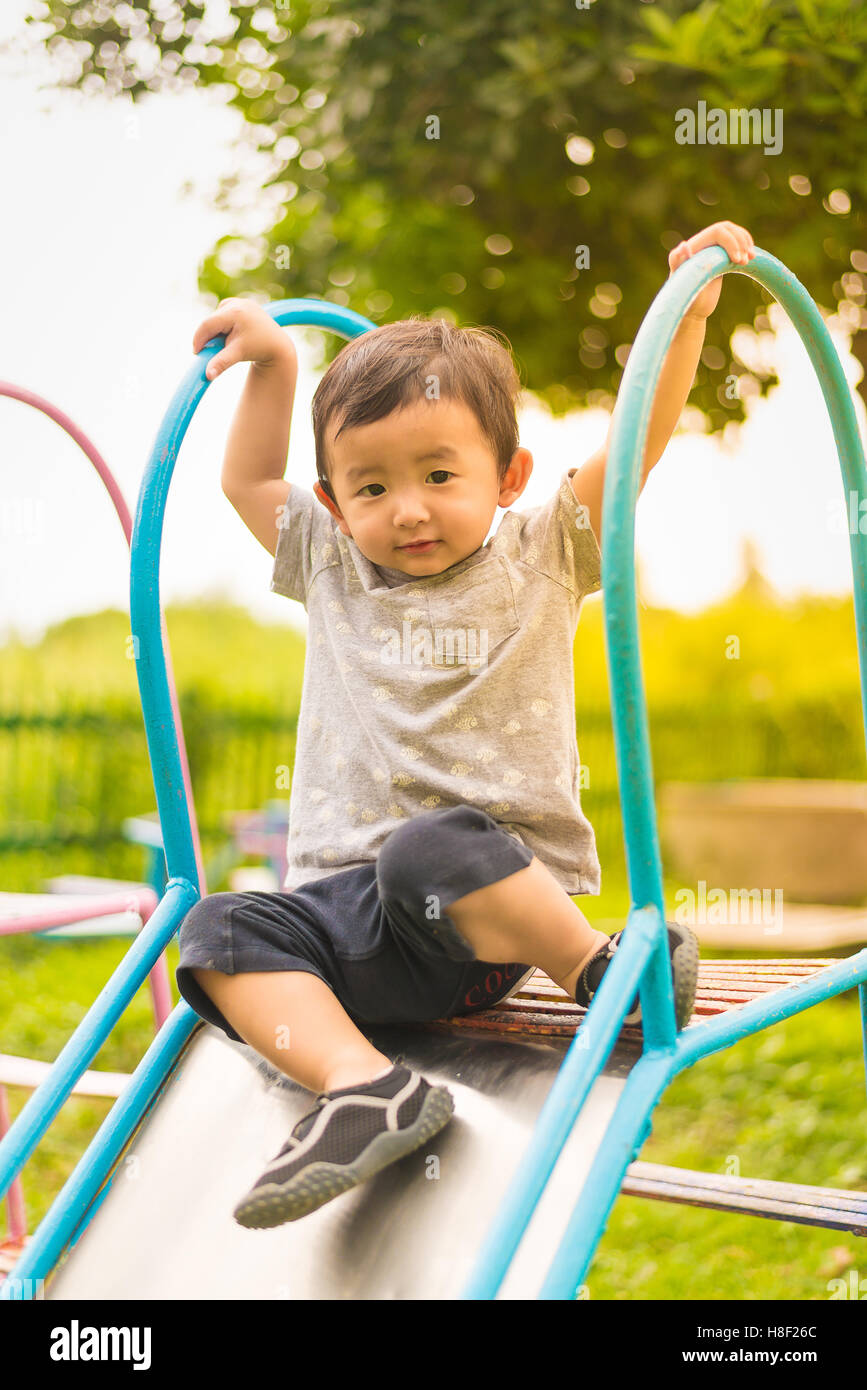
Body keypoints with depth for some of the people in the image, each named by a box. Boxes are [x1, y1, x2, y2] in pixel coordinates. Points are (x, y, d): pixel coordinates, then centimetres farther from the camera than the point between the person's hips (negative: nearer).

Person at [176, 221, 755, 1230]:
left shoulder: (537, 560, 8)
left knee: (430, 852, -38)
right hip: (351, 905, 4)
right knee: (222, 933, -21)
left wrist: (686, 313, -5)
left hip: (504, 886, -4)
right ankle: (363, 1084, -38)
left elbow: (636, 445, 2)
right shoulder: (333, 572, 18)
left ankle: (607, 966, -19)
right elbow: (247, 481, 30)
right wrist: (274, 361, 24)